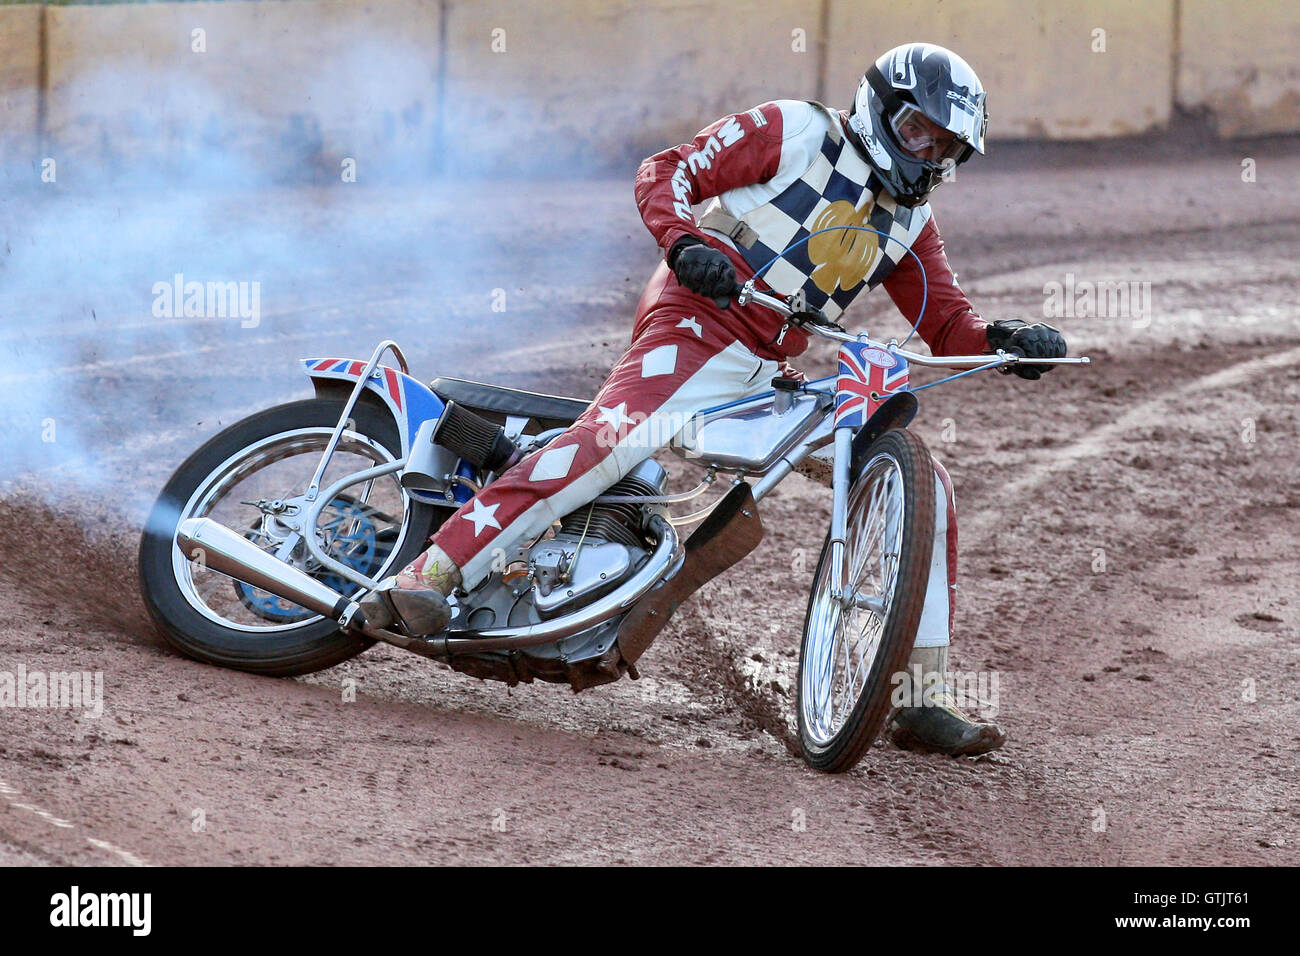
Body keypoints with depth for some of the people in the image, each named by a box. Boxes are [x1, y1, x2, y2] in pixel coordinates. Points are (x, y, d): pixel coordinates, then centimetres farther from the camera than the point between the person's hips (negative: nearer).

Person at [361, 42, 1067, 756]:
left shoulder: (910, 218, 21)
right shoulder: (795, 131, 2)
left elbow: (947, 326, 19)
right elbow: (666, 171, -2)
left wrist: (1002, 339, -4)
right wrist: (684, 244, -22)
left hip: (775, 377, 7)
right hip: (698, 331, -7)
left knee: (923, 486, 3)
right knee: (608, 441, -33)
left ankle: (924, 700, 7)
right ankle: (429, 575, -38)